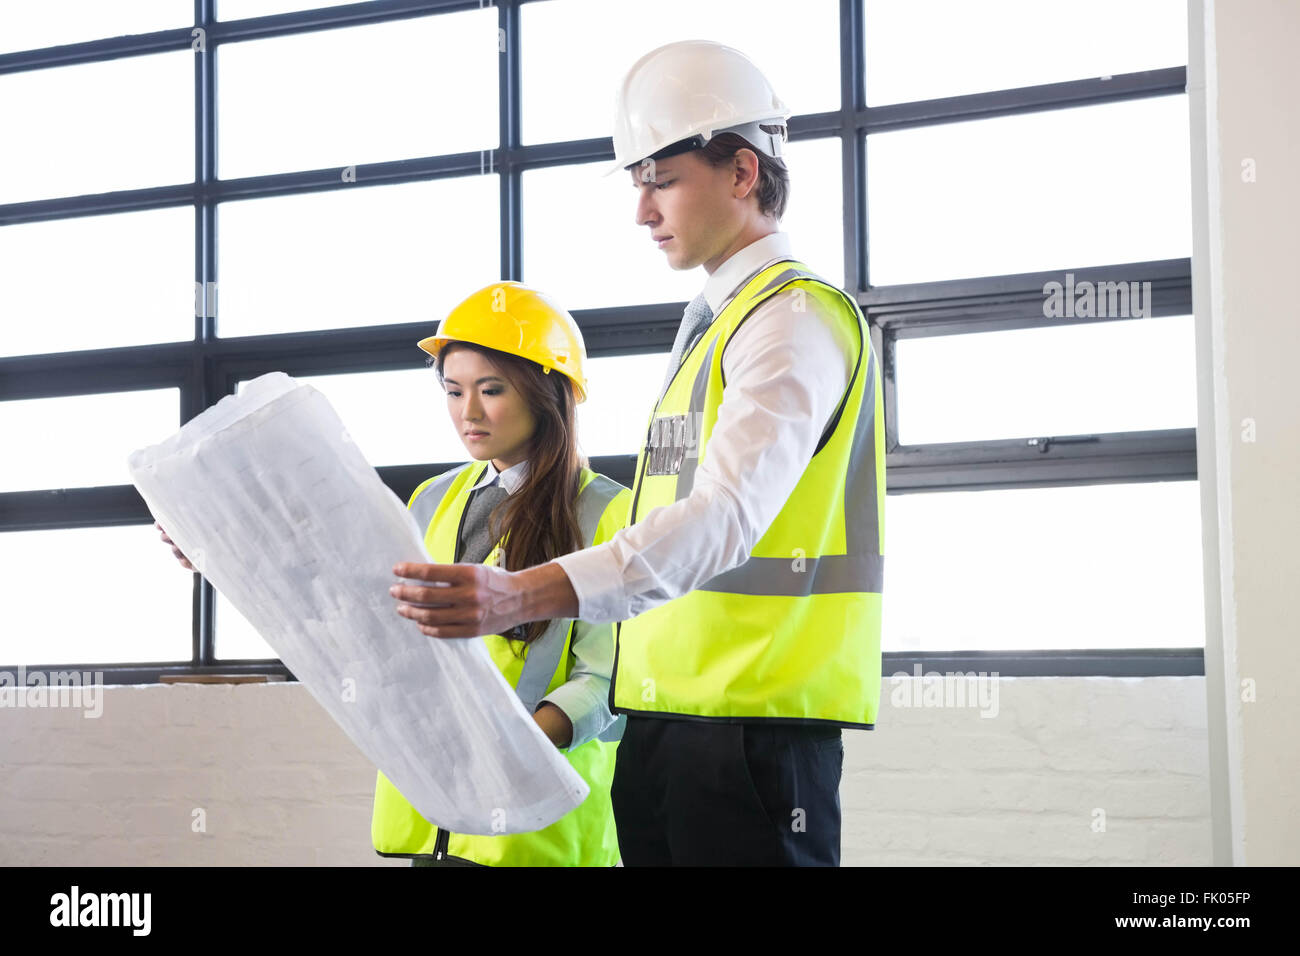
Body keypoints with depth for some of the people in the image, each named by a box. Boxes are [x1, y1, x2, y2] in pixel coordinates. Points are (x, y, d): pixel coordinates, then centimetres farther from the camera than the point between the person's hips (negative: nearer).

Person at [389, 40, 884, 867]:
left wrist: (527, 595, -36)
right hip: (665, 711, 9)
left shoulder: (797, 318, -10)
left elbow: (726, 513, -25)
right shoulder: (708, 325, 20)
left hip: (757, 715, -9)